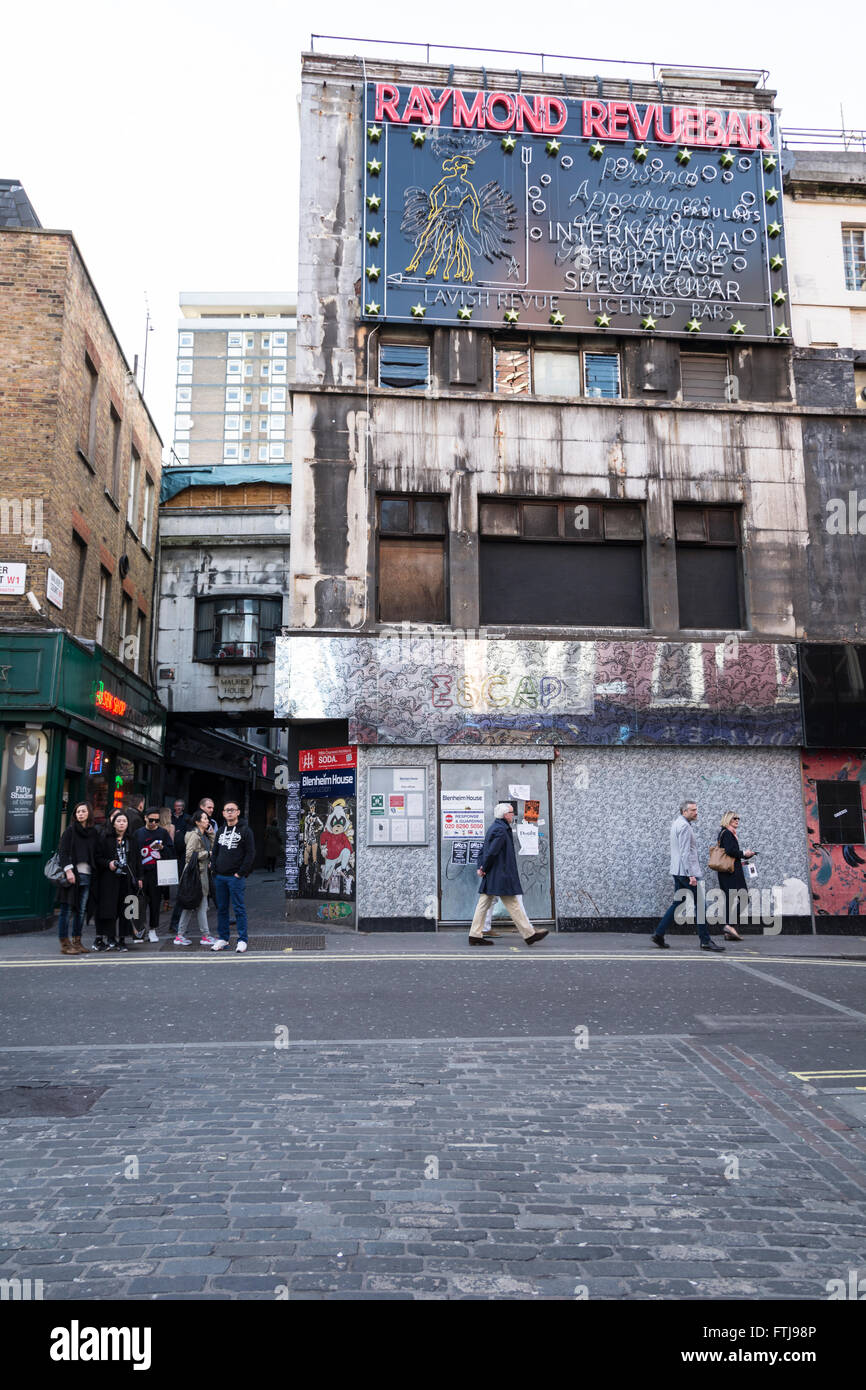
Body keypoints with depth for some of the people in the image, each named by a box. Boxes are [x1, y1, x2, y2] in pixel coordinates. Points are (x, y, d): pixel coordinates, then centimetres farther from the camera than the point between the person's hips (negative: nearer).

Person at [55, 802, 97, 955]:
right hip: (72, 875, -5)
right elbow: (63, 852, -5)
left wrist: (94, 873, 8)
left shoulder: (93, 832, 14)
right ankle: (65, 944, 0)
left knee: (81, 910, 6)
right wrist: (68, 870, -16)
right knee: (67, 910, -4)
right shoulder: (70, 830, 1)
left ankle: (77, 942, 14)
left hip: (87, 875, 5)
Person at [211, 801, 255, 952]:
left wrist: (241, 873, -13)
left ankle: (242, 940, 1)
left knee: (239, 909, -4)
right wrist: (215, 869, 6)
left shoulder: (245, 830, -3)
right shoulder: (221, 830, 15)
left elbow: (250, 853, -8)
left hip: (236, 877, -6)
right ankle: (223, 938, 19)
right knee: (221, 909, 10)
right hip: (220, 877, 6)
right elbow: (215, 851, 20)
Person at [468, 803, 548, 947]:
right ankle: (529, 934, 5)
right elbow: (492, 852, -23)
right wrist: (484, 869, -12)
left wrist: (481, 867, 11)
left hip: (490, 877, 10)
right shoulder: (501, 830, -17)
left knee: (484, 904, 8)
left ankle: (475, 935, 9)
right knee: (513, 904, -2)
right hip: (501, 876, -10)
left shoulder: (494, 828, 16)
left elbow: (483, 850, 19)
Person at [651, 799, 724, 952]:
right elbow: (685, 852, -22)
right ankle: (705, 941, 1)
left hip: (678, 871, 10)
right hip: (686, 871, -10)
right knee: (699, 904, -3)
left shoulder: (676, 823, 16)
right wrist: (691, 875, -23)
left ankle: (658, 934, 9)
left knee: (678, 903, 11)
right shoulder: (684, 826, -15)